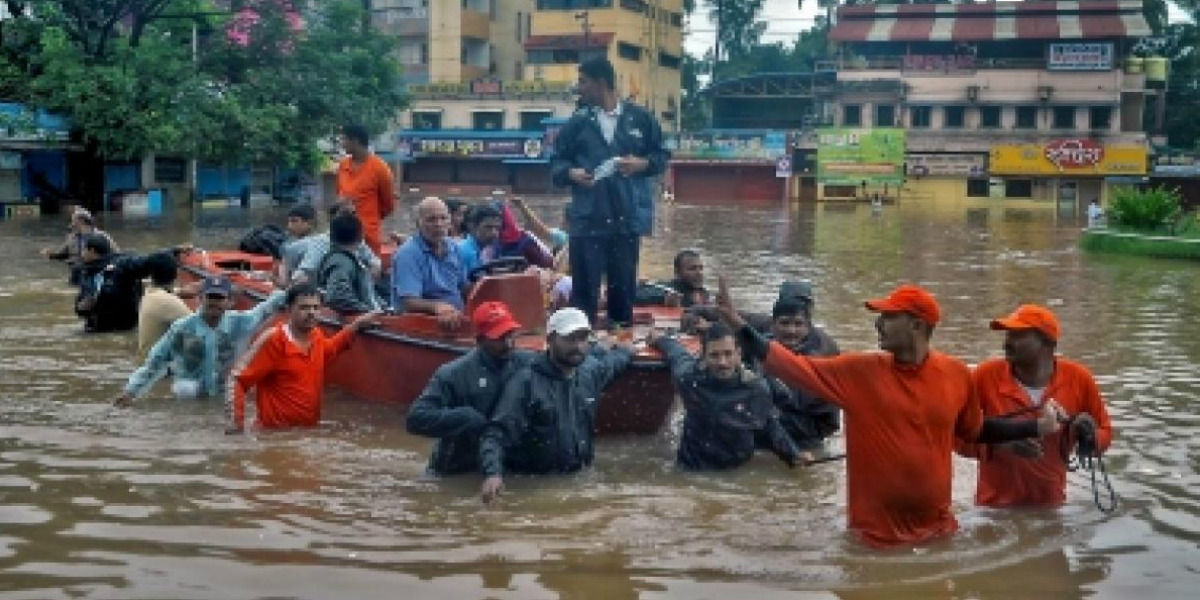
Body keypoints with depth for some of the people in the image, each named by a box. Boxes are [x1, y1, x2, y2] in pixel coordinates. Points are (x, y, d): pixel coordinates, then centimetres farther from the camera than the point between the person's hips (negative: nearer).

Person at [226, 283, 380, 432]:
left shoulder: (316, 337, 4)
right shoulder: (273, 340, -15)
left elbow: (329, 349, 31)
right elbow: (237, 380, -13)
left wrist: (356, 326, 21)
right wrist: (236, 422, -19)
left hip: (310, 431, 6)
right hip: (275, 433, -6)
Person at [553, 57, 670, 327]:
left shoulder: (640, 118, 3)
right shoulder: (578, 122, 5)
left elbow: (662, 156, 11)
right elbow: (557, 163, 9)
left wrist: (643, 163, -9)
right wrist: (571, 173, -12)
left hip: (628, 217, 0)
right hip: (587, 218, 0)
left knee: (624, 286, 10)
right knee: (584, 287, 1)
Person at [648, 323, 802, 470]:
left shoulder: (756, 388, -11)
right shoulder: (689, 378, -13)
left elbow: (772, 427, 6)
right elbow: (678, 355, 11)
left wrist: (793, 456, -1)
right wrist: (660, 339, 29)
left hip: (739, 472, 1)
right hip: (692, 470, 0)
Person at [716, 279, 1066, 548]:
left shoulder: (956, 375, -3)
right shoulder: (859, 371, -8)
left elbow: (975, 430, 13)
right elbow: (793, 367, -9)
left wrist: (1035, 427, 6)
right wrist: (737, 323, -14)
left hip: (937, 529, 2)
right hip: (875, 534, -1)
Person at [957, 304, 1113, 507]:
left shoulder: (1078, 379, -8)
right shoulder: (986, 376, -14)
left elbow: (1104, 433, 5)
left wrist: (1090, 435, -17)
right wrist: (998, 443, -26)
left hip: (1051, 505, 2)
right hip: (995, 506, -1)